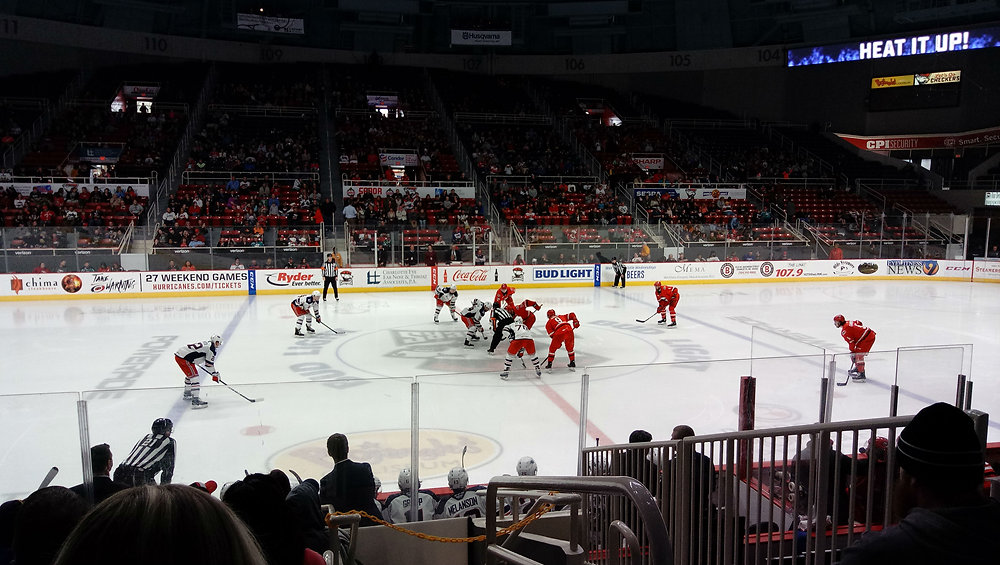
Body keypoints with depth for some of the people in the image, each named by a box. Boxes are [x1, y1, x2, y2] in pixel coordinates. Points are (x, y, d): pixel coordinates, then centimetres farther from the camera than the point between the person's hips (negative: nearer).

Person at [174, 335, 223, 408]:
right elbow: (209, 364, -4)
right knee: (194, 377, -12)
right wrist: (215, 374, 7)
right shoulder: (211, 348, -7)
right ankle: (195, 401, -19)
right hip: (184, 358, -11)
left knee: (190, 374, 30)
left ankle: (187, 394, 48)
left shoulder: (205, 343, 21)